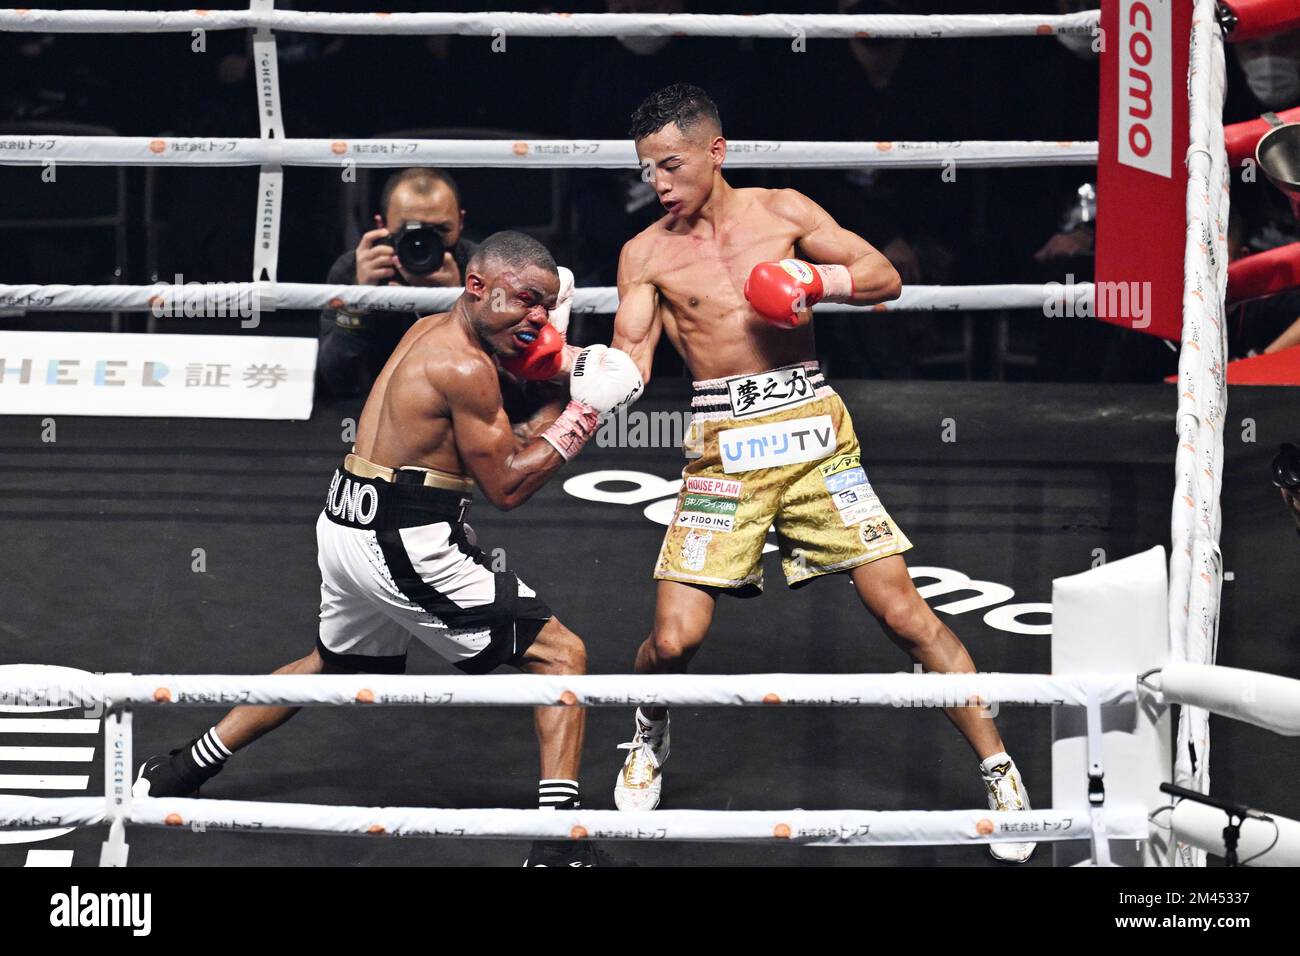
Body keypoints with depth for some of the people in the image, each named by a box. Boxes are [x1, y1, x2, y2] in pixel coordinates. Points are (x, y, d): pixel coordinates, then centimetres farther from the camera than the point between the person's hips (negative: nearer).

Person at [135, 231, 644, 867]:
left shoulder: (429, 332, 13)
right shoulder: (464, 367, -16)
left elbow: (493, 448, 17)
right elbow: (506, 486, -12)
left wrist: (559, 406, 5)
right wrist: (580, 417, -9)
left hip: (349, 527, 10)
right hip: (405, 546, -10)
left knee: (335, 665, 33)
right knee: (560, 654, -4)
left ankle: (180, 773, 40)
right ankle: (559, 844, -11)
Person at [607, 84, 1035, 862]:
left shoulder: (783, 212, 5)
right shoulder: (647, 254, 5)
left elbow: (886, 278, 6)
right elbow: (629, 365, 0)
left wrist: (821, 280, -12)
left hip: (812, 431, -1)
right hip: (724, 448, 1)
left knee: (902, 610, -6)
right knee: (675, 638, -8)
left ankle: (1001, 773, 3)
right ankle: (651, 736, 27)